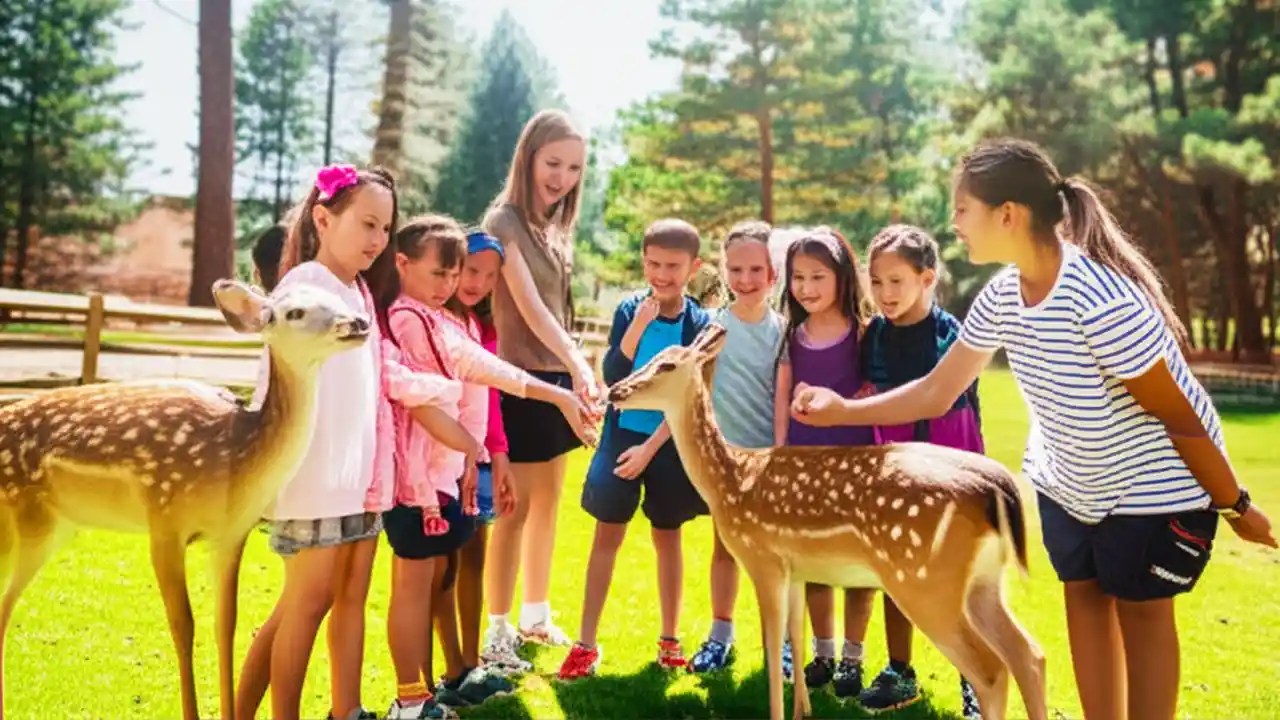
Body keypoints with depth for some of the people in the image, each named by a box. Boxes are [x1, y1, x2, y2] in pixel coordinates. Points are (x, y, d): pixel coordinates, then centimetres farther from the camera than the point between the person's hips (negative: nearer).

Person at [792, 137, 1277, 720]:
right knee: (1085, 596, 13)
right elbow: (936, 393, -3)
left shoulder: (1101, 298, -34)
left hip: (1154, 480, -7)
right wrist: (842, 411, -10)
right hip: (1066, 477, 7)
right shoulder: (1001, 297, -11)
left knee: (1140, 607, 5)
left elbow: (1179, 417, -24)